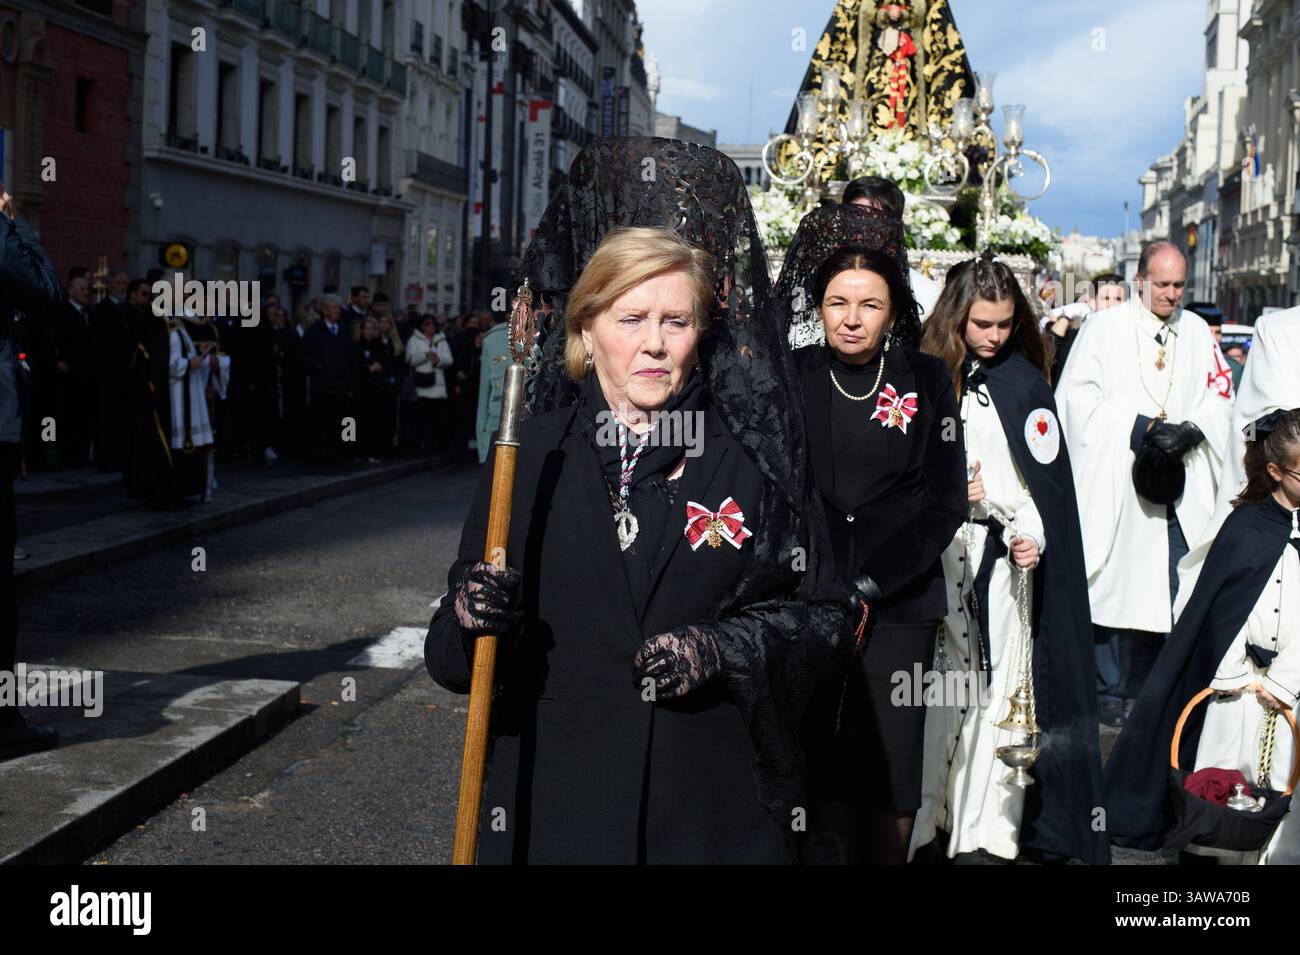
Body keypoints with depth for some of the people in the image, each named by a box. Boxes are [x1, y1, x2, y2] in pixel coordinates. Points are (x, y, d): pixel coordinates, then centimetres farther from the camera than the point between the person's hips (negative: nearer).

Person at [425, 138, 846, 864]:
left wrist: (723, 649, -16)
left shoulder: (756, 454, -1)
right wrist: (473, 621, -19)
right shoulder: (532, 455, 0)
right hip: (557, 803, 1)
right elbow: (455, 654, 3)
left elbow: (817, 615, 1)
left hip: (718, 807, 0)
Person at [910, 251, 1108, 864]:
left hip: (1002, 559, -1)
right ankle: (931, 814, 8)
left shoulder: (1023, 382, 5)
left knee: (998, 684, -3)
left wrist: (1032, 534, -12)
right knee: (937, 679, 0)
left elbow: (1047, 474, 2)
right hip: (935, 554, 1)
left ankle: (990, 823, 1)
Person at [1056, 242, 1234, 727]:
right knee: (1114, 584, -3)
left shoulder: (1197, 332, 15)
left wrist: (1191, 431, -8)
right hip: (1115, 482, -3)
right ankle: (1109, 689, 6)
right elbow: (1078, 396, -4)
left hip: (1179, 487, 3)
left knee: (1170, 590, -1)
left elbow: (1219, 395, 12)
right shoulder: (1104, 327, 3)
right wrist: (1138, 427, -14)